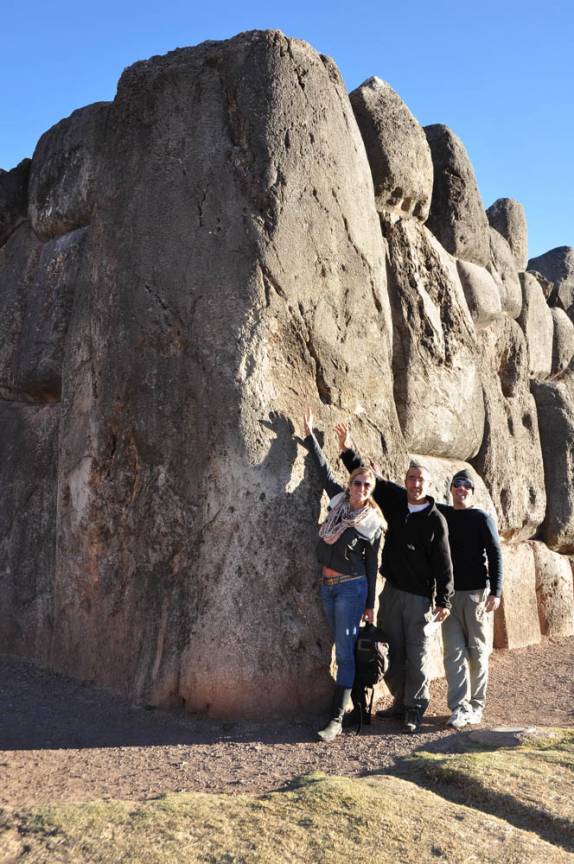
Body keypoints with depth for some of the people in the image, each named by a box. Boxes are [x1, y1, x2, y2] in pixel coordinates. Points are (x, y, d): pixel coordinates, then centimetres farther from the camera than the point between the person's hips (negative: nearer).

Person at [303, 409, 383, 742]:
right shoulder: (339, 499, 6)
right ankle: (355, 702, 22)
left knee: (346, 652, -8)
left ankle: (337, 719, -9)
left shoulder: (373, 522, -4)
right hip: (327, 585, 5)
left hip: (352, 587, -5)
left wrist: (371, 604, -1)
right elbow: (324, 467, 15)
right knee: (342, 649, 11)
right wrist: (310, 434, 18)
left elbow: (372, 565, -1)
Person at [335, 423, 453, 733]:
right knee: (391, 650, 11)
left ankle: (415, 707, 11)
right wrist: (348, 451, 4)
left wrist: (443, 600, -10)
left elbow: (443, 564, -8)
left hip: (419, 596, -5)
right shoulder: (395, 500, 3)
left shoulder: (435, 520, -9)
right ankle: (400, 702, 25)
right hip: (392, 589, 5)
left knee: (416, 653, -1)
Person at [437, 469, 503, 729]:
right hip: (449, 593, 3)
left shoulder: (482, 518, -1)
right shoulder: (442, 514, 10)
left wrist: (495, 592, -13)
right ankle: (459, 707, -1)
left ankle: (476, 705, 14)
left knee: (478, 652, 3)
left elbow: (495, 555, -5)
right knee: (454, 652, -2)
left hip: (477, 593, -3)